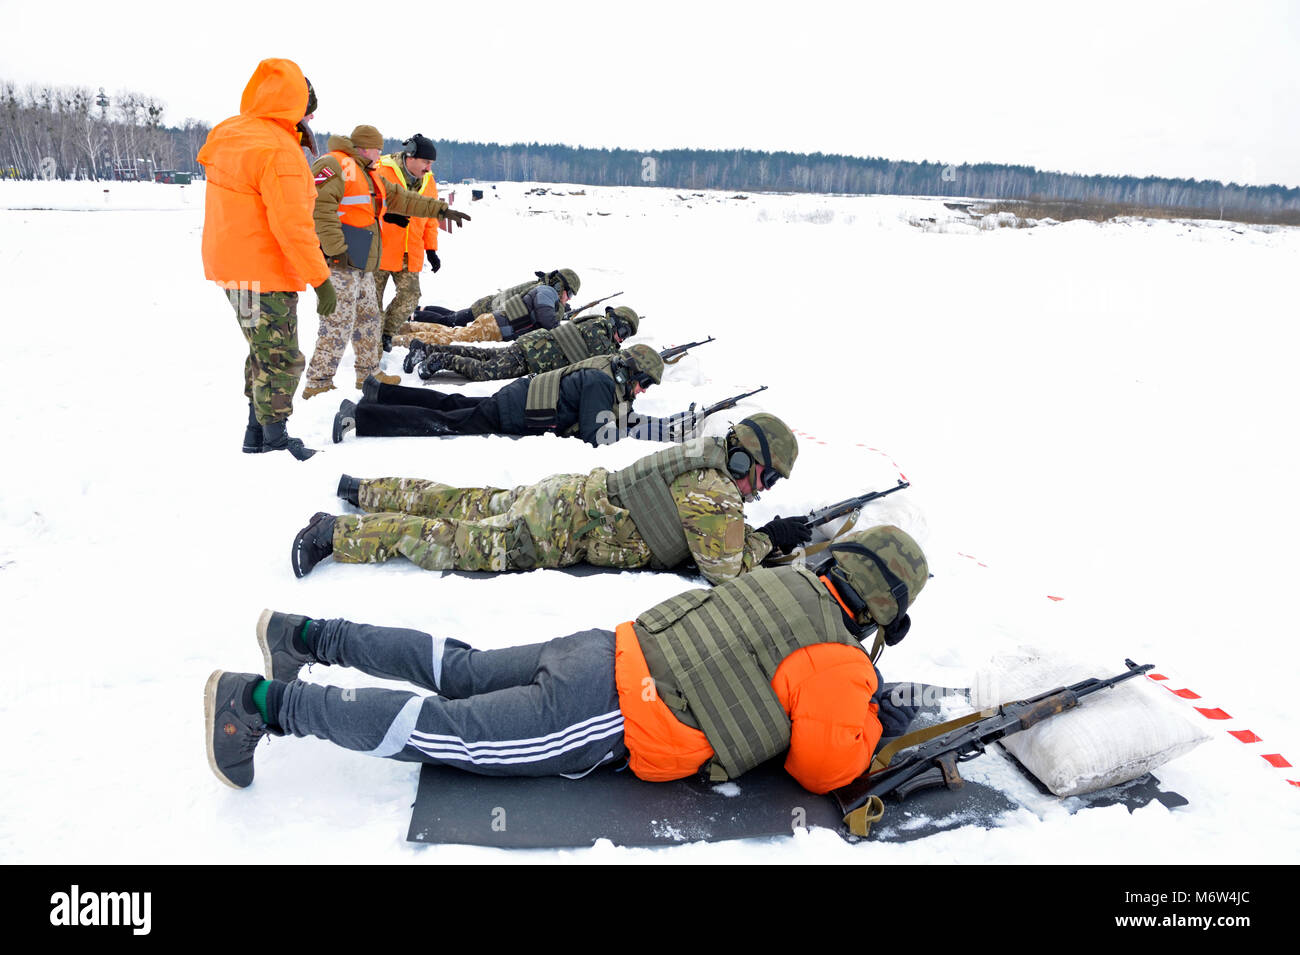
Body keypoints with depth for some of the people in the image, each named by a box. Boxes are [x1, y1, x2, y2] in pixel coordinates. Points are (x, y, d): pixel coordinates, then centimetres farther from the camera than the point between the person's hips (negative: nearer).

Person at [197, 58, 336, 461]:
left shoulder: (228, 134, 9)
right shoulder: (279, 149, -20)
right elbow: (291, 224, -24)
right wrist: (321, 279, -19)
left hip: (230, 264, 10)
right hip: (264, 272, -10)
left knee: (264, 350, 21)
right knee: (282, 360, 0)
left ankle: (256, 434, 31)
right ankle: (275, 441, 9)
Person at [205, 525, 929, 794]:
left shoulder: (785, 579, 15)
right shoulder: (841, 664, -7)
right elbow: (822, 769, -5)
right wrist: (875, 723, 11)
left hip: (606, 651, 7)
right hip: (604, 722, -7)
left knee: (458, 670, 19)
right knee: (444, 730, -5)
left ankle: (307, 634, 24)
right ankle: (261, 702, -3)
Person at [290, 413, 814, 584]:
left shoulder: (704, 457, 11)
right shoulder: (716, 496, -17)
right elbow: (725, 567, -17)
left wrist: (756, 535, 17)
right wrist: (767, 541, -3)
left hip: (564, 494, 8)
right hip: (562, 529, -8)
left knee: (470, 507, 20)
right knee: (454, 543, -7)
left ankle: (364, 491, 32)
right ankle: (334, 533, -6)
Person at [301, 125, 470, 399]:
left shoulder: (367, 175, 22)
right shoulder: (334, 166, -10)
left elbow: (400, 198, 25)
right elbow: (320, 207, -20)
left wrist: (440, 209, 21)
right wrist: (336, 249, -24)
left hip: (361, 265, 10)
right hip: (338, 263, -10)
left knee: (368, 319, 17)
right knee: (338, 323, -11)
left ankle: (369, 373, 30)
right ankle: (317, 383, -6)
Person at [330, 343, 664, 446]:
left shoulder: (608, 367, 6)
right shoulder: (600, 382, -22)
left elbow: (608, 411, 23)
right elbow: (596, 437, -27)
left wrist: (630, 418, 7)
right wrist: (634, 431, -17)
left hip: (516, 396, 9)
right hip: (508, 418, -9)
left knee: (451, 404, 21)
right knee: (440, 423, -8)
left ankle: (379, 393, 32)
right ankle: (357, 417, -7)